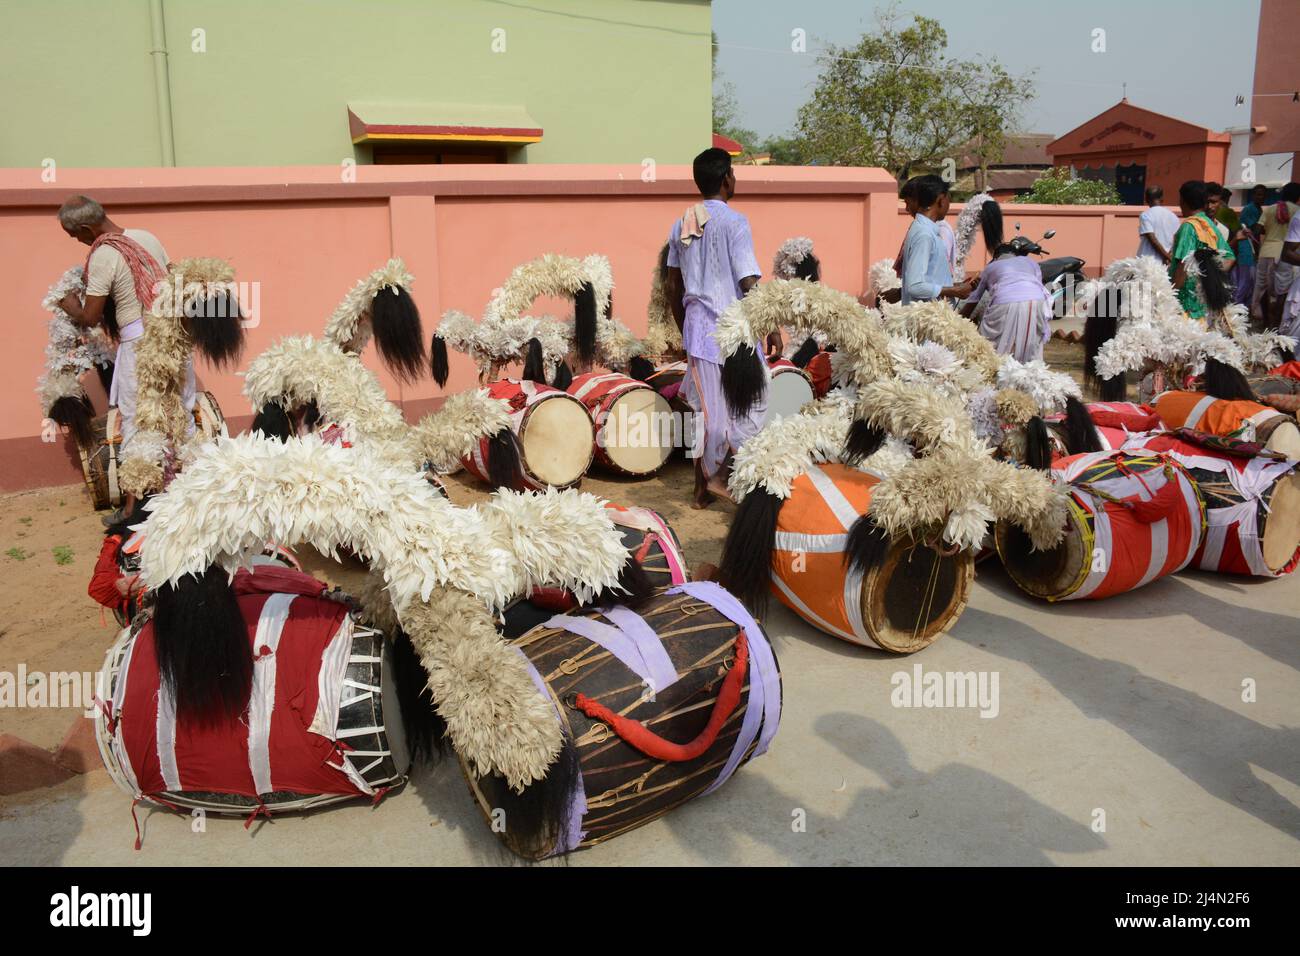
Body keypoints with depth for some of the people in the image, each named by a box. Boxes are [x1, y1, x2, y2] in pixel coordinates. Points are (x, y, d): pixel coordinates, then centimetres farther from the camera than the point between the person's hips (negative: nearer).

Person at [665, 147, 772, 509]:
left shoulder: (681, 224, 8)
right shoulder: (733, 222, -12)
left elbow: (673, 287, 13)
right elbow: (749, 283, -17)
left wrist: (684, 328, 23)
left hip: (697, 327, 7)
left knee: (705, 408, 13)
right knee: (750, 403, 8)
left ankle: (702, 488, 19)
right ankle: (720, 475, 2)